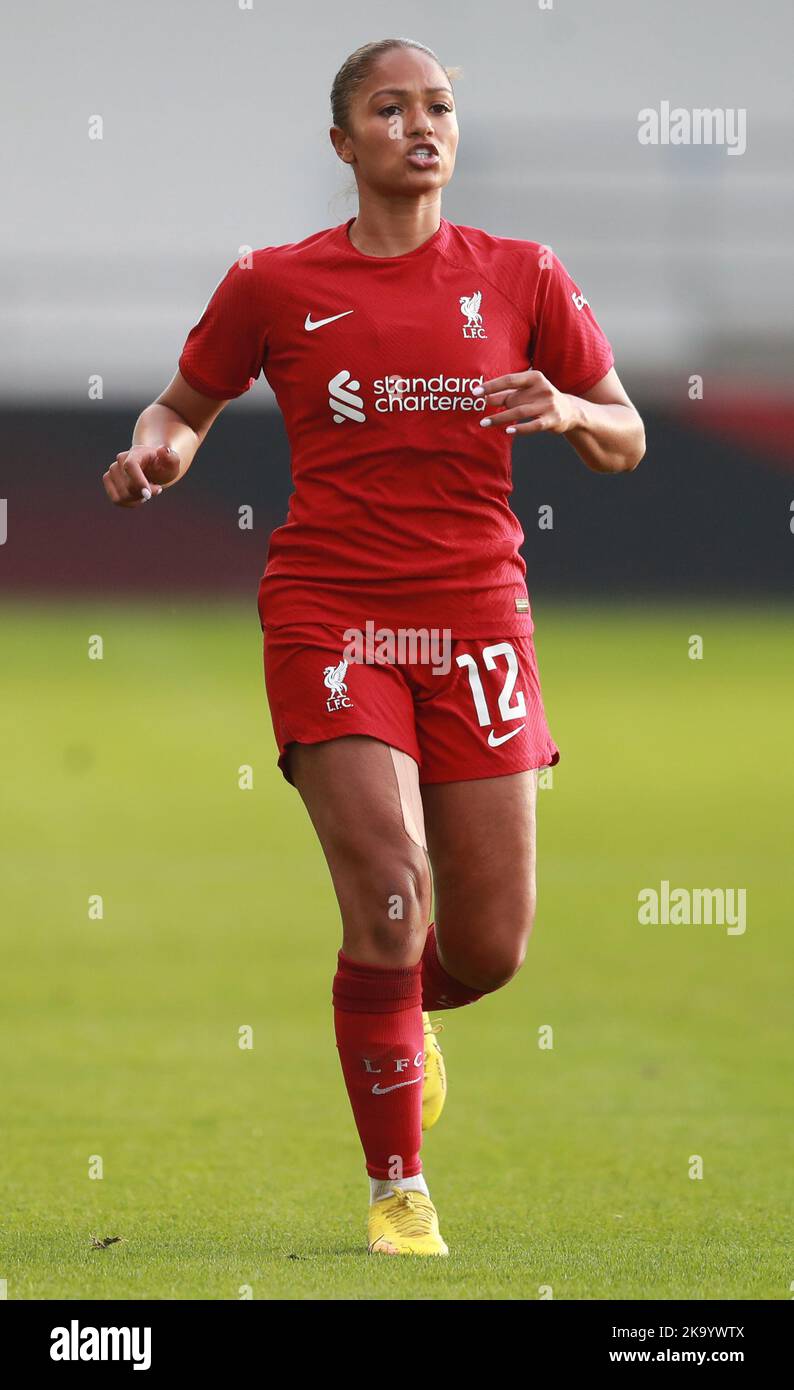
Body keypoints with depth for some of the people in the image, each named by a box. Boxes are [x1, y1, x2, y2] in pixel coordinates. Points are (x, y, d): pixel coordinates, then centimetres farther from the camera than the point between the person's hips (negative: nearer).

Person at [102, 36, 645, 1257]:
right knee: (389, 903, -17)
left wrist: (569, 412, -12)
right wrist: (154, 451, -7)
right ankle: (396, 1190, -2)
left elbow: (625, 443, 10)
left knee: (490, 949, 2)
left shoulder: (520, 278, 6)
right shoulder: (275, 285, 2)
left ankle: (402, 1014, 40)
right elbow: (188, 403, 16)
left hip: (478, 618, 2)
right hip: (330, 615, -2)